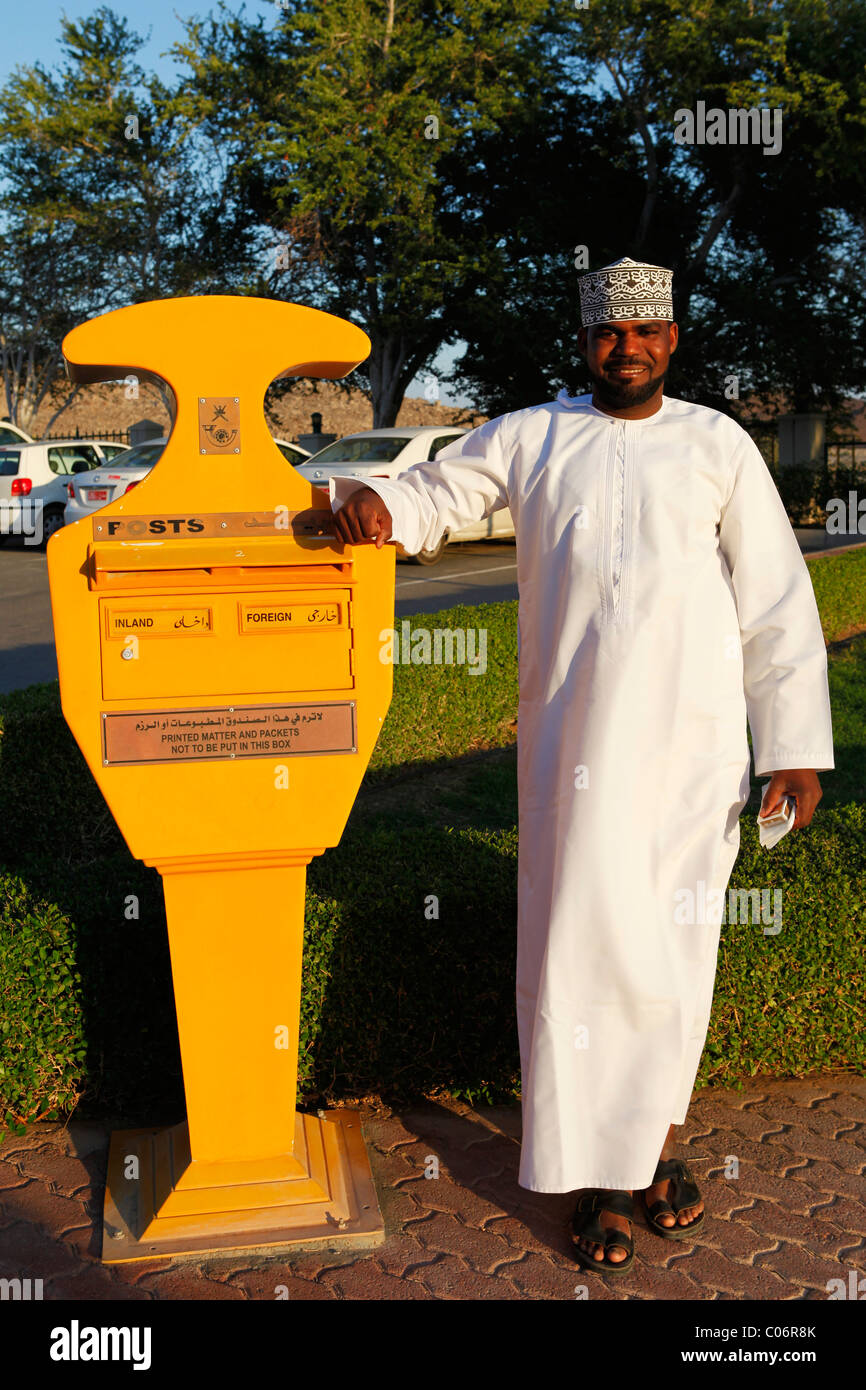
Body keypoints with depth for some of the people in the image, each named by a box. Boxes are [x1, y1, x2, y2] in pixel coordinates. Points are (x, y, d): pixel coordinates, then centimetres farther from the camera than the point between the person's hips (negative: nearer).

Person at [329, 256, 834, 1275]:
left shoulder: (717, 445, 10)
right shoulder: (530, 438, 11)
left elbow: (777, 604, 8)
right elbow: (429, 497, 18)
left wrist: (796, 746, 2)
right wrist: (369, 499, -7)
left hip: (696, 736, 1)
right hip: (573, 733, 0)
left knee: (675, 942, 6)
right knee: (586, 939, -1)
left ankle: (657, 1138, 27)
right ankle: (600, 1175, 12)